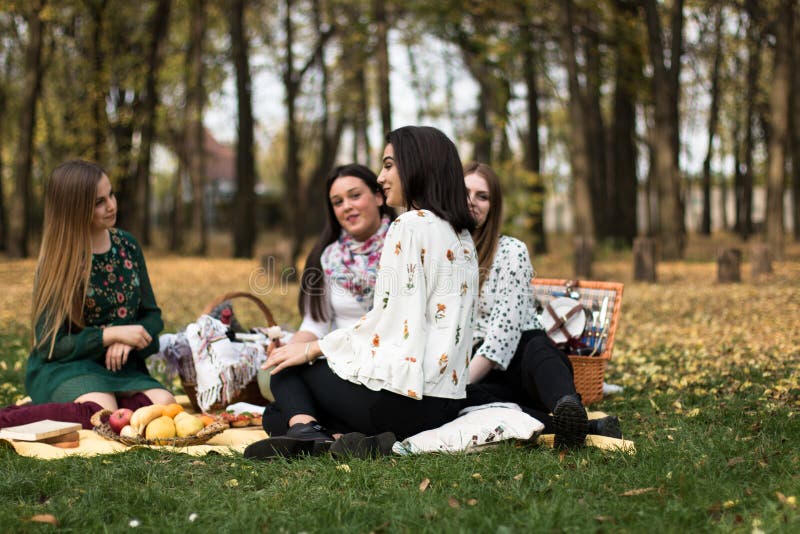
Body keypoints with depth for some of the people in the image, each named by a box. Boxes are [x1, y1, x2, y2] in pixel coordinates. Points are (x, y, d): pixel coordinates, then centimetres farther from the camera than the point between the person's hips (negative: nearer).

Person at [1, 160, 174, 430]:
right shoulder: (58, 264, -7)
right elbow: (49, 346, -9)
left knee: (164, 405, -26)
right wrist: (111, 334, -19)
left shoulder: (126, 245, 8)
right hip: (64, 366, -5)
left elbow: (152, 315, 13)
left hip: (120, 365, 5)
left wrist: (126, 342, -10)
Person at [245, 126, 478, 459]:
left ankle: (306, 431, -18)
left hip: (401, 397, -9)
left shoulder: (411, 225, -11)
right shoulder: (461, 236, 15)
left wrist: (312, 349, -3)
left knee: (287, 372, 12)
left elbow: (387, 318, -15)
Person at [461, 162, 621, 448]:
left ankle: (570, 410, -73)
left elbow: (505, 328, -12)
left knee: (537, 348, -38)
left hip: (519, 361, -2)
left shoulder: (511, 251, -1)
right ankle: (586, 427, -47)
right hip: (481, 378, 2)